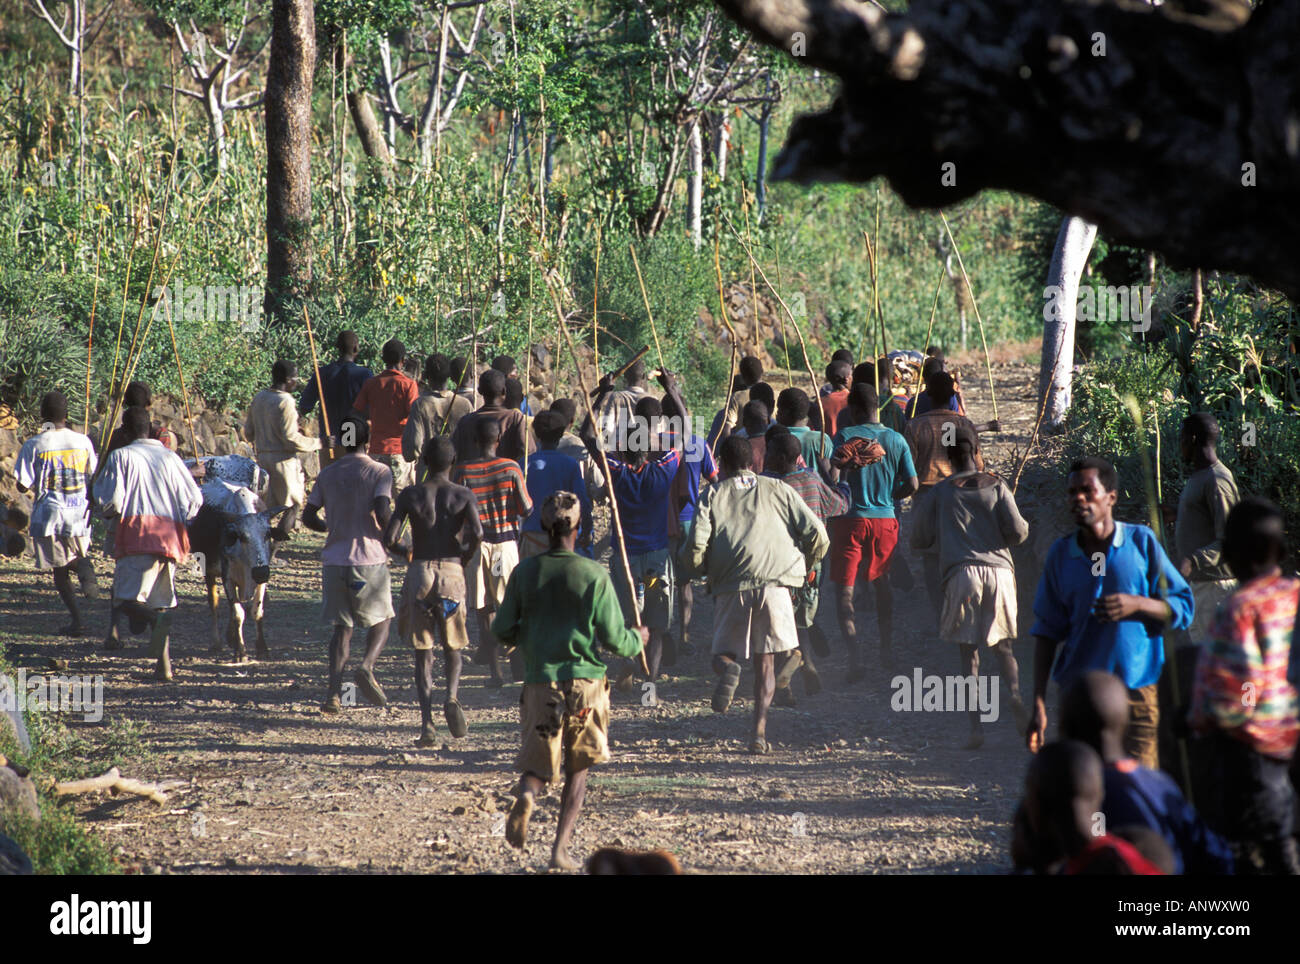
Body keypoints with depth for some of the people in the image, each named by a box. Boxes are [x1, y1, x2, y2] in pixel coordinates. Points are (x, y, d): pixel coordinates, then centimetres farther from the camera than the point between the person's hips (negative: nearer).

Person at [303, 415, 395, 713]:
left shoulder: (327, 474, 7)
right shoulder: (379, 472, -5)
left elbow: (308, 517, 7)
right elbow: (382, 512, -17)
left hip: (334, 559, 3)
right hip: (370, 560, -3)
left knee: (342, 627, 9)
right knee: (381, 619, 13)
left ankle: (334, 691, -5)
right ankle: (367, 666, -13)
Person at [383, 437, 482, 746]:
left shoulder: (411, 495, -1)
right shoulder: (464, 496, -1)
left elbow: (389, 538, -8)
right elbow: (477, 533, -17)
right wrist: (466, 556, 2)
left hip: (420, 571, 0)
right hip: (451, 571, 0)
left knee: (423, 652, 6)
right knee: (453, 647, 17)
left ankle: (427, 720, -7)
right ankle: (451, 697, -12)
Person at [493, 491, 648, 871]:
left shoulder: (525, 571, 1)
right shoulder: (594, 575, -6)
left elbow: (503, 630, 5)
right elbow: (614, 639, -6)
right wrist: (637, 639, 17)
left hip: (540, 680, 1)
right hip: (585, 681, -1)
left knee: (539, 766, 6)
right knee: (578, 770, 14)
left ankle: (526, 794, -30)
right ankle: (561, 849, 7)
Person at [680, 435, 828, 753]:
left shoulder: (713, 495, 10)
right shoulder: (779, 490, 14)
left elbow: (694, 549, -2)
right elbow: (817, 534, 6)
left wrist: (705, 569, 21)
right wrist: (804, 568, 24)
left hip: (730, 586, -1)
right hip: (775, 584, 1)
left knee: (725, 652, 15)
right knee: (765, 659, 11)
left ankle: (728, 668, -22)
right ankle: (759, 728, -5)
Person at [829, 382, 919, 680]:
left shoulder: (844, 437, -7)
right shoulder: (896, 440, 3)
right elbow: (911, 485, 2)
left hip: (851, 519, -4)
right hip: (885, 520, 4)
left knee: (844, 588, -1)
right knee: (881, 582, 23)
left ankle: (854, 654, -18)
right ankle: (886, 648, 30)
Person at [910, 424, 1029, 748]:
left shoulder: (939, 493, 8)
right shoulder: (996, 486, 8)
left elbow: (919, 540, 11)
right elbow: (1017, 532, 0)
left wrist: (916, 510, 30)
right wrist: (1022, 528, 23)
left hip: (961, 573, -1)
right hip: (999, 571, 1)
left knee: (968, 652, 3)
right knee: (1002, 646, 14)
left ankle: (975, 725, -7)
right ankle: (1015, 695, -16)